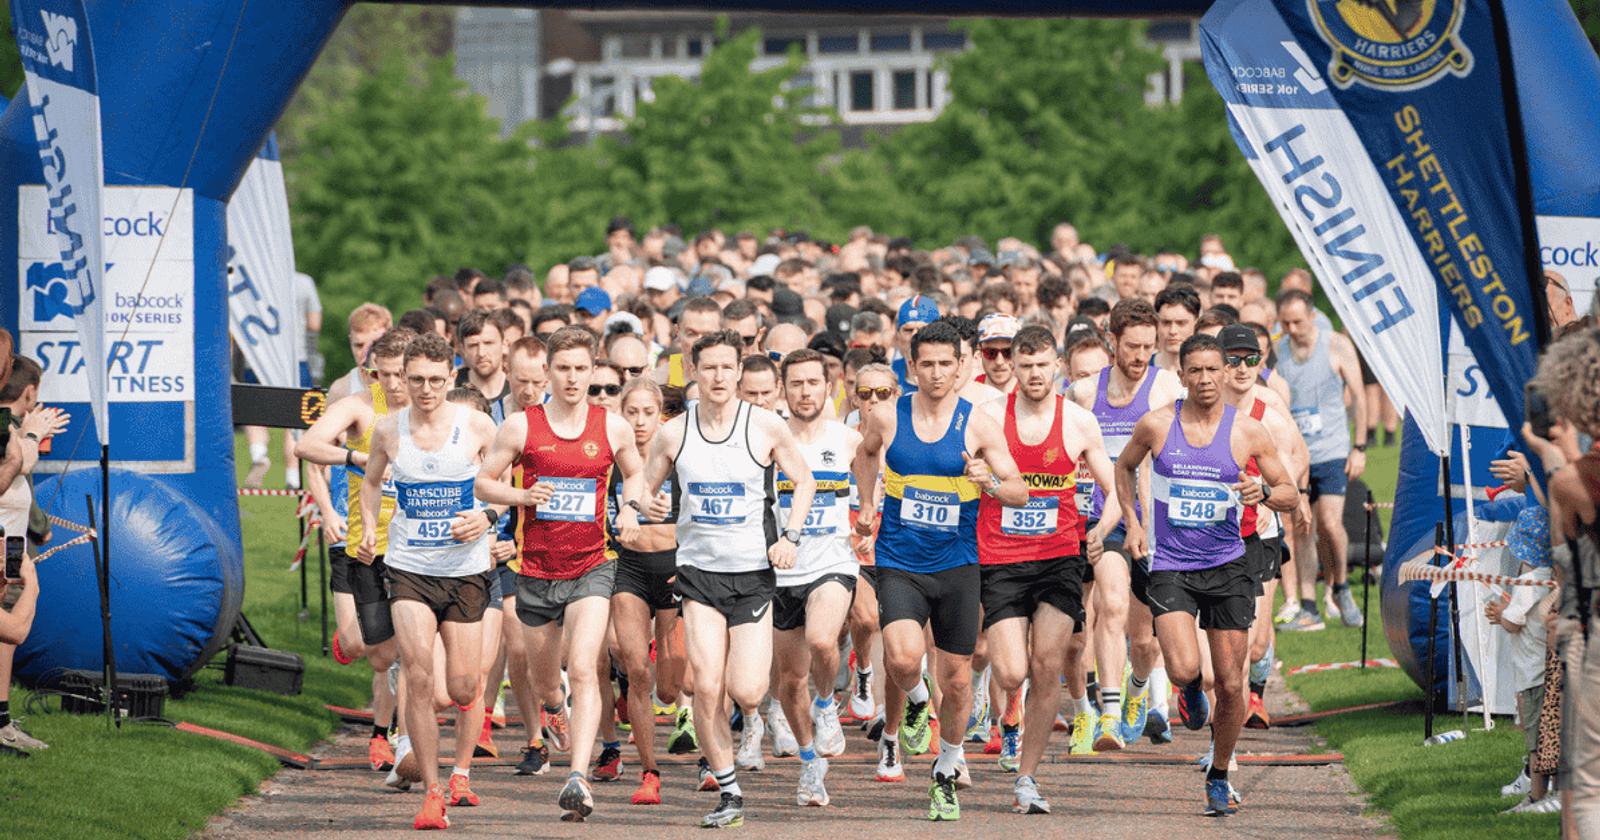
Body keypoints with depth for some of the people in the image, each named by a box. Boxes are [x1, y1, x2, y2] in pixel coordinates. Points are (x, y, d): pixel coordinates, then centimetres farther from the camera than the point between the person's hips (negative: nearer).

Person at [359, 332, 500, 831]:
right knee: (418, 680, -16)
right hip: (408, 569, 0)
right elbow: (372, 481, 18)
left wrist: (487, 517, -15)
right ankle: (432, 791, -7)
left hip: (465, 570, 0)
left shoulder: (477, 427, -6)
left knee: (462, 690, 2)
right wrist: (369, 529, 3)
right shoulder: (387, 430, -1)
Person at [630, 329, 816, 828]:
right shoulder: (673, 434, 1)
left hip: (754, 571, -1)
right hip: (699, 569, 1)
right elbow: (645, 488, 13)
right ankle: (729, 794, 1)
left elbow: (803, 481, 9)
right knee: (707, 688, -12)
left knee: (746, 693, -10)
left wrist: (790, 536, -4)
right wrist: (640, 503, -11)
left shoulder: (766, 427, -3)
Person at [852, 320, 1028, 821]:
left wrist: (989, 482, -26)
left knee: (956, 678, 5)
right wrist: (866, 507, 17)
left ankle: (948, 768, 28)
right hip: (899, 563, 0)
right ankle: (913, 704, 12)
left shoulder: (978, 426, -5)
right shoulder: (887, 418, -1)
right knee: (903, 657, -24)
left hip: (957, 566, 0)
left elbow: (1021, 494, -6)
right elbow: (866, 452, 23)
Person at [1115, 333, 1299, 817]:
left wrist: (1264, 492, -17)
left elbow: (1291, 495, 5)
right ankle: (1190, 691, 18)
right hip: (1170, 565, -1)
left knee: (1231, 685, 1)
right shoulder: (1156, 425, -2)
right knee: (1184, 669, -21)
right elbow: (1124, 467, 19)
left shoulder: (1247, 432, -2)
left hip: (1227, 566, 1)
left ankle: (1219, 777, 22)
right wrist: (1131, 522, 7)